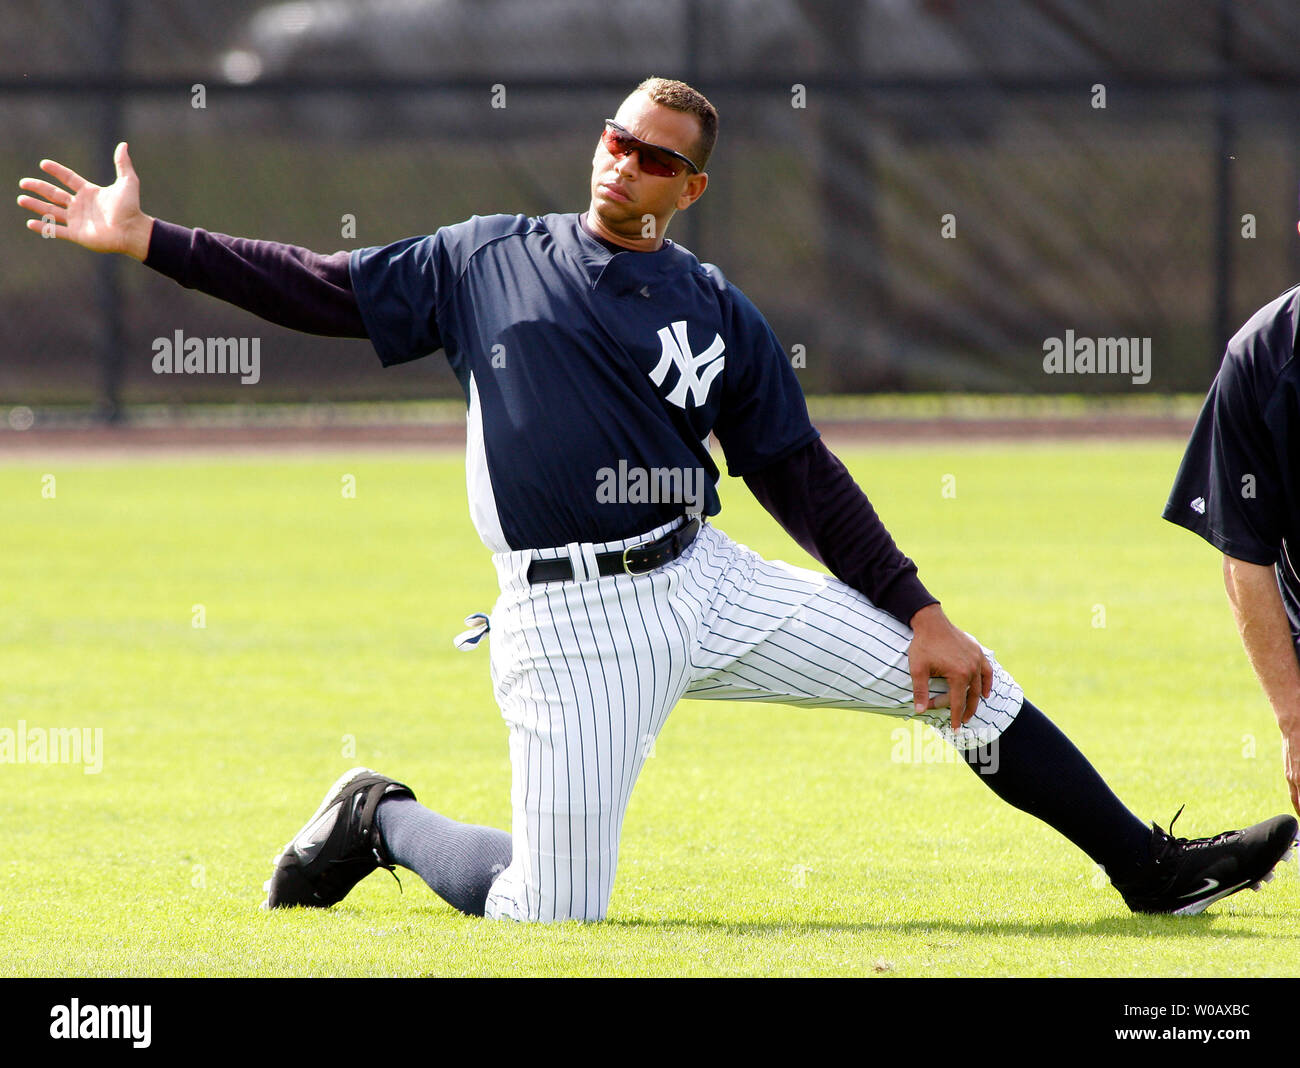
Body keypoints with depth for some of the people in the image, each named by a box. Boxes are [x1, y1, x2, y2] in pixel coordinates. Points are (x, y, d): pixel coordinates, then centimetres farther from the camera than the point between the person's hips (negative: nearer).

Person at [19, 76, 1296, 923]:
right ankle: (379, 821, 18)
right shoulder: (488, 260, 5)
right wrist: (145, 240, -2)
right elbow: (320, 289, 4)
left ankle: (1146, 868, 9)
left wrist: (919, 611, 2)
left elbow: (802, 476, 9)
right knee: (550, 913, -10)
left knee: (961, 680, -2)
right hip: (571, 628, -3)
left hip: (709, 587, 3)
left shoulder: (717, 313, 10)